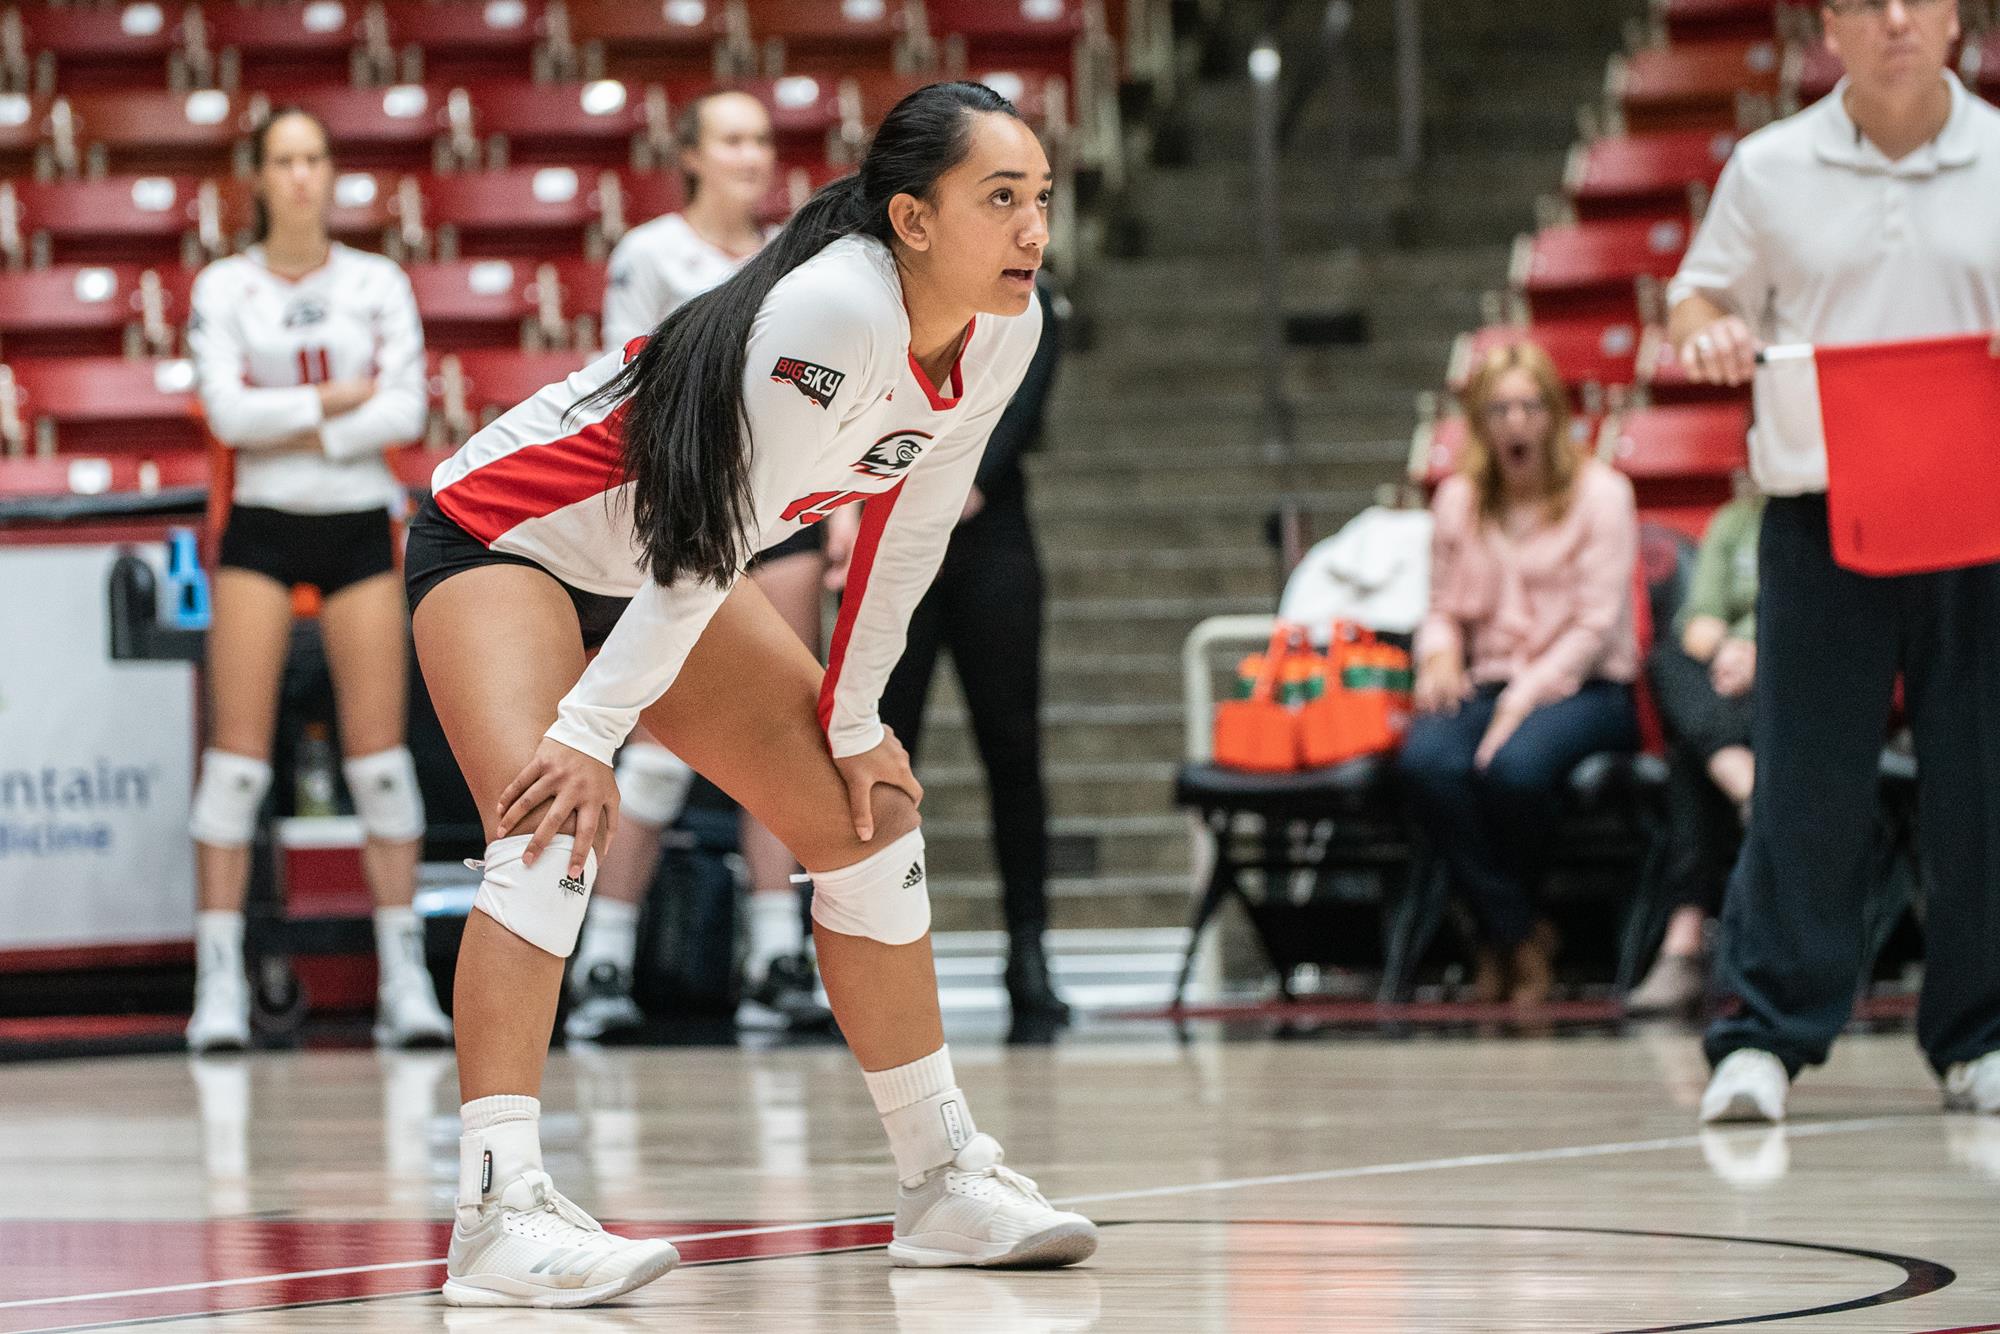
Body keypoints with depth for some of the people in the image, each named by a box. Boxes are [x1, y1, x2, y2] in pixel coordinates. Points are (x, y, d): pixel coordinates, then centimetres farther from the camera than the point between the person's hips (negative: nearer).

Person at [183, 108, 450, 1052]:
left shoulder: (380, 284, 5)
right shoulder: (224, 288, 3)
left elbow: (406, 410, -6)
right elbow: (227, 412, -10)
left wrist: (293, 428, -11)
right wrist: (336, 398, -9)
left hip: (358, 524, 1)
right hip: (261, 528, -1)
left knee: (380, 755, -2)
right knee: (238, 755, -6)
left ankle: (405, 980, 2)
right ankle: (219, 984, -4)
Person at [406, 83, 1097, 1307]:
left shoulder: (1003, 332, -9)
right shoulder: (836, 313, -33)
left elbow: (909, 534, 3)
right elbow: (708, 540, -32)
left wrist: (854, 722, 7)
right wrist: (591, 734, -29)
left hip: (663, 582, 9)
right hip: (506, 539, -9)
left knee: (866, 813, 8)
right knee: (554, 825, -29)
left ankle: (944, 1180, 19)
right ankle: (501, 1214, -38)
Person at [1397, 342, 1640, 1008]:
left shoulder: (1600, 492, 1)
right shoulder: (1458, 499, 14)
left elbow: (1596, 625, -6)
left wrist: (1526, 697, -17)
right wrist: (1440, 656, -8)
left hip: (1584, 687, -3)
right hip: (1488, 681, 3)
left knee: (1514, 765, -38)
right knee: (1426, 760, -33)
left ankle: (1496, 937, -8)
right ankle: (1521, 937, -20)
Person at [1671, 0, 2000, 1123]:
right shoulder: (1770, 169, 5)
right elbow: (1702, 297, 11)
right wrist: (1706, 337, -11)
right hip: (1819, 514, -1)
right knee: (1805, 783, -3)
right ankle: (1765, 1036, 2)